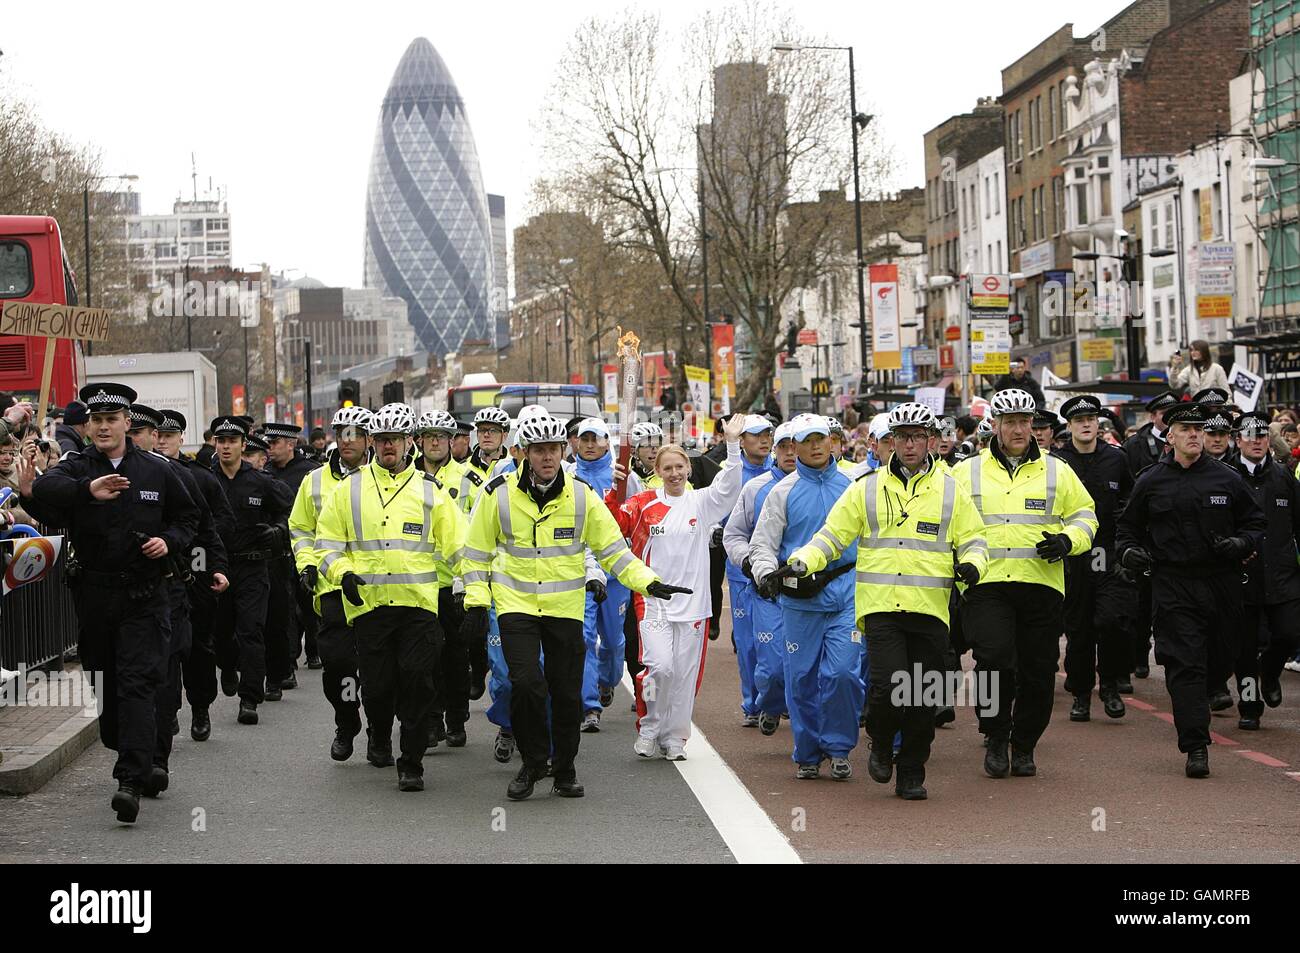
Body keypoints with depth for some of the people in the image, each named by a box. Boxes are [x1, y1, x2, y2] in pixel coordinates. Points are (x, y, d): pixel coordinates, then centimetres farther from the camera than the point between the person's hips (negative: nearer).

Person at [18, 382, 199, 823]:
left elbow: (187, 517, 17)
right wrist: (87, 489, -42)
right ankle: (124, 750, 32)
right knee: (106, 681, 11)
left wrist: (169, 540, -5)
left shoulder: (158, 472, 5)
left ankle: (132, 780, -18)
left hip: (144, 594, -2)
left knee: (139, 683, -11)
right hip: (94, 593, 2)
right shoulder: (77, 468, 1)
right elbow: (45, 488, -23)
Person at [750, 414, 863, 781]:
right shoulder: (783, 492, 4)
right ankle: (807, 754, 17)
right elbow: (762, 544, 4)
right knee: (802, 678, 4)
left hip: (846, 592, 0)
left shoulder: (852, 485, 8)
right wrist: (766, 573, -16)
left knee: (842, 672, -12)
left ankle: (839, 748, 3)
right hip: (800, 597, 0)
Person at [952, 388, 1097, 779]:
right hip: (986, 585, -1)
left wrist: (1068, 541, -5)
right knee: (995, 659, -19)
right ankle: (996, 740, 0)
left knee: (1038, 672, 4)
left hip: (1041, 584, 2)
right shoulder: (966, 472, 10)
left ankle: (1024, 747, 21)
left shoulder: (1057, 471, 11)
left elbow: (1085, 515, 16)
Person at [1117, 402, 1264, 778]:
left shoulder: (1227, 479, 7)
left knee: (1221, 662, 10)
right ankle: (1196, 747, -12)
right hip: (1172, 586, -2)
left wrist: (1241, 543, -6)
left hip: (1221, 584, 2)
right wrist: (1129, 550, -3)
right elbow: (1128, 526, 18)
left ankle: (1194, 701, 41)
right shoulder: (1150, 482, 6)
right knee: (1185, 665, -11)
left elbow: (1255, 523, 14)